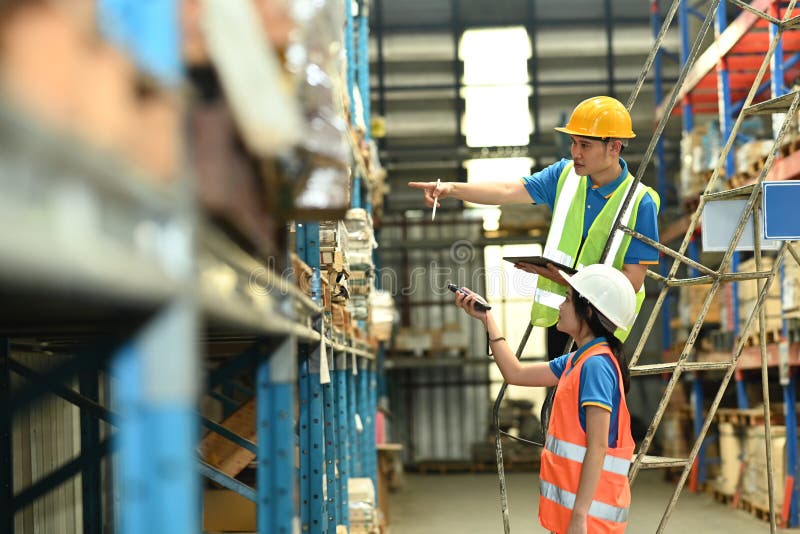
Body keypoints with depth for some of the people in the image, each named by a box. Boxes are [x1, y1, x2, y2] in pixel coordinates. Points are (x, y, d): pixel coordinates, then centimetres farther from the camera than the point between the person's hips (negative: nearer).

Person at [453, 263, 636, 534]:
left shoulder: (596, 365, -16)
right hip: (569, 505, 9)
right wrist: (487, 319, 24)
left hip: (587, 508, -9)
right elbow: (516, 373, 24)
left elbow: (597, 446, -21)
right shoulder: (578, 360, 12)